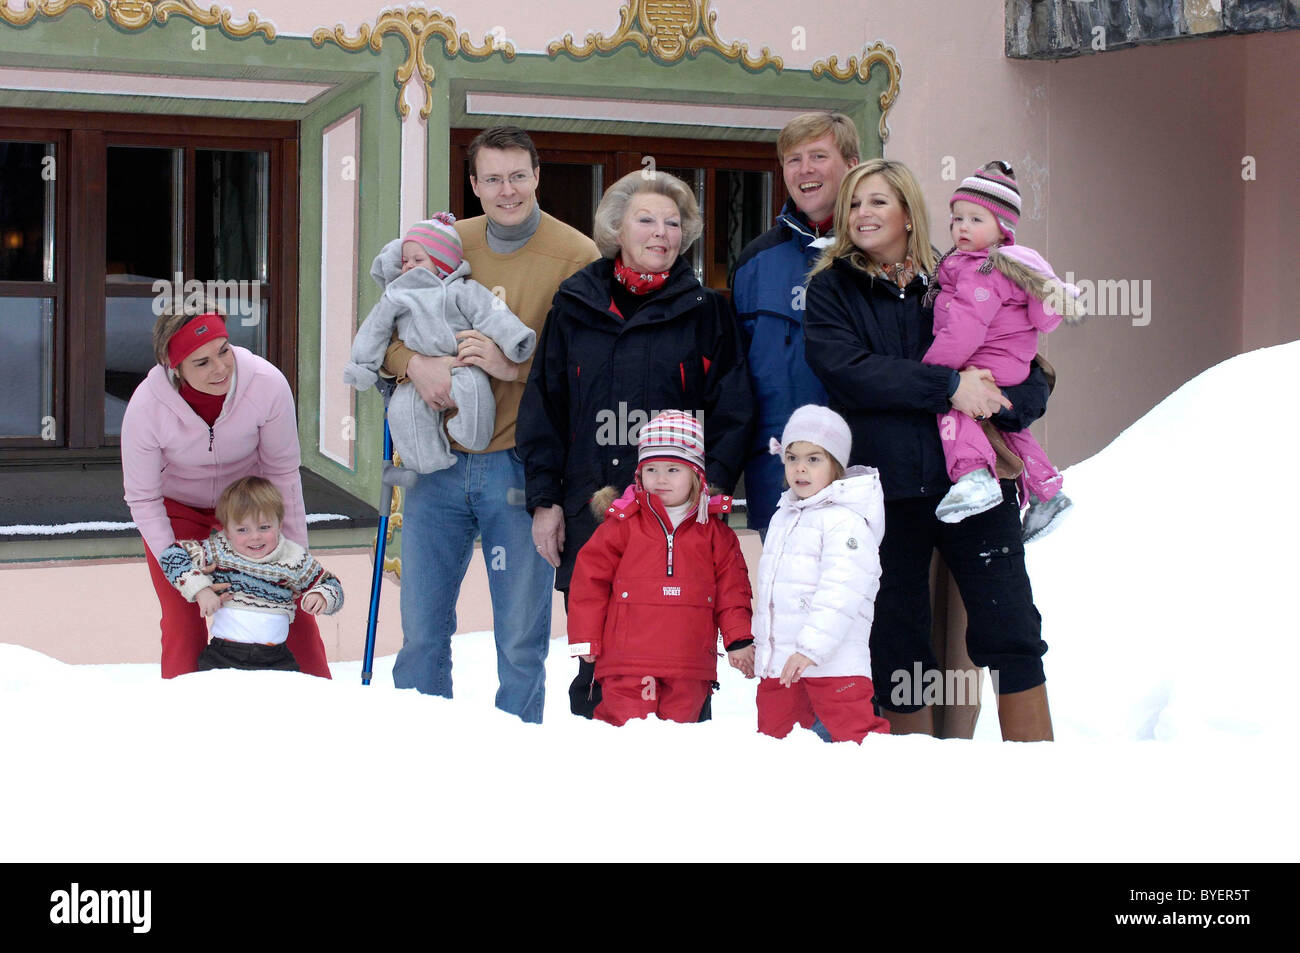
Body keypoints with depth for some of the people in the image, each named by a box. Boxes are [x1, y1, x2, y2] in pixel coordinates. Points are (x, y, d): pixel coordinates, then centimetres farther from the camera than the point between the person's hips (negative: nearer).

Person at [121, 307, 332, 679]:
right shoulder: (145, 407, -32)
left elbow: (283, 473, -16)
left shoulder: (267, 384, -31)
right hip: (177, 507, -1)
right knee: (182, 620, -6)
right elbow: (142, 498, -17)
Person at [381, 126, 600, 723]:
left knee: (522, 638, 3)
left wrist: (513, 366, -22)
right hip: (439, 465, 4)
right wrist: (414, 363, -12)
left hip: (520, 466, -3)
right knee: (422, 631, 9)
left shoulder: (576, 258, -4)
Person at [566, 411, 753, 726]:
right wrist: (585, 638, 3)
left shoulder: (715, 533, 11)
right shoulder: (623, 525, 4)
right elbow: (590, 577, 5)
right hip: (628, 663, -2)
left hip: (688, 667, 2)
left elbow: (732, 589, 14)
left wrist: (739, 639, 6)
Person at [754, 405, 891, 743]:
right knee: (773, 732, 13)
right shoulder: (783, 516, 18)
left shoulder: (846, 520, -12)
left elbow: (840, 590, -22)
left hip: (831, 661, -9)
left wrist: (811, 646, -29)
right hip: (779, 663, 9)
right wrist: (759, 643, 27)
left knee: (855, 734, -11)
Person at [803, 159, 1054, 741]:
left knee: (1010, 631, -5)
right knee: (897, 645, 6)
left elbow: (1032, 375, 9)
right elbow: (846, 370, -11)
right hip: (882, 489, 0)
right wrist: (949, 387, -17)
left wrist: (999, 405, -14)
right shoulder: (832, 289, 8)